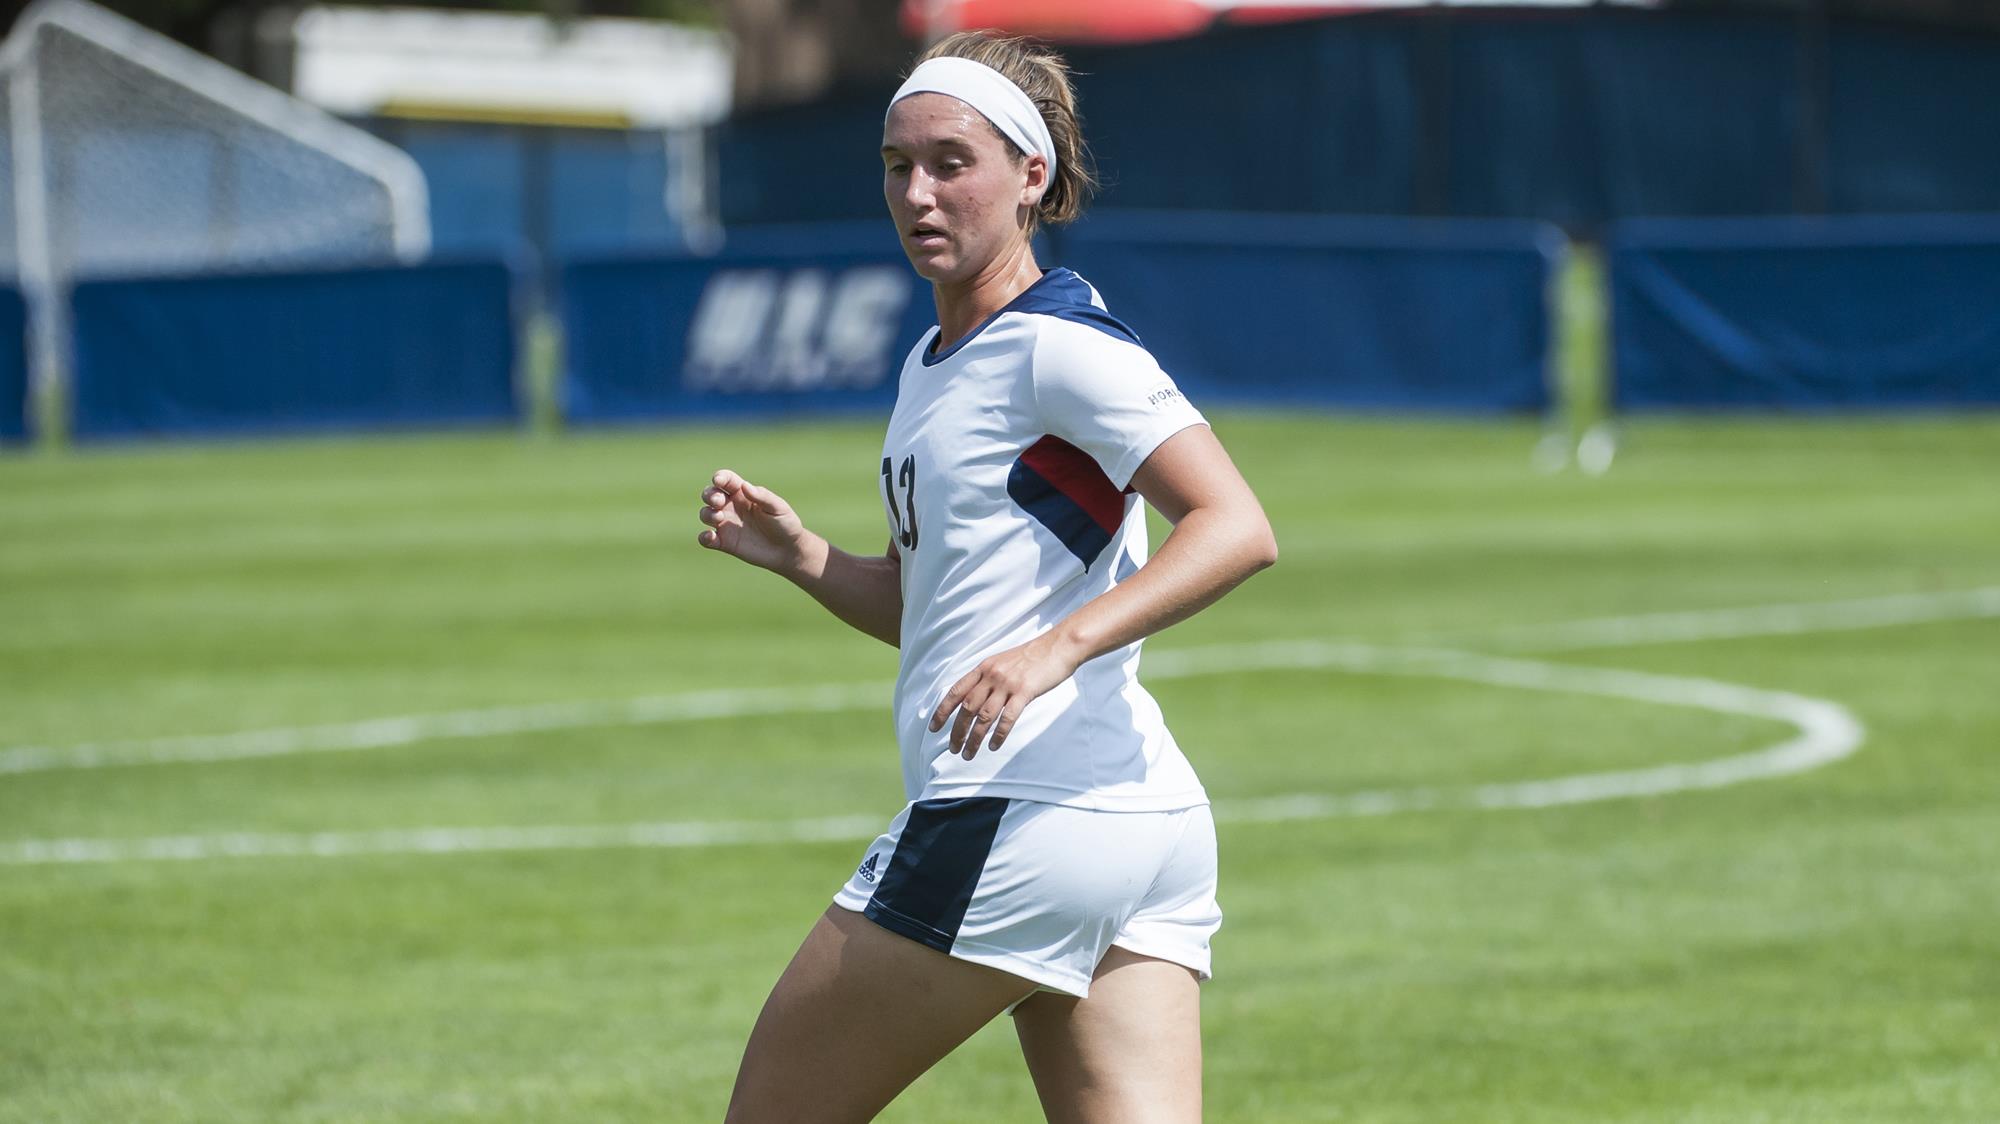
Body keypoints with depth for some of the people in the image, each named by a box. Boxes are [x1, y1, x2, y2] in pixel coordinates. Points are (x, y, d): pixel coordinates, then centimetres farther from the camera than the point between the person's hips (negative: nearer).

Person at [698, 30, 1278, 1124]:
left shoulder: (1059, 346, -9)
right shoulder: (931, 366, 19)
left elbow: (1238, 529, -19)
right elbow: (921, 602, 27)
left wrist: (1059, 646, -29)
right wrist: (801, 556, 9)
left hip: (1017, 815, -9)